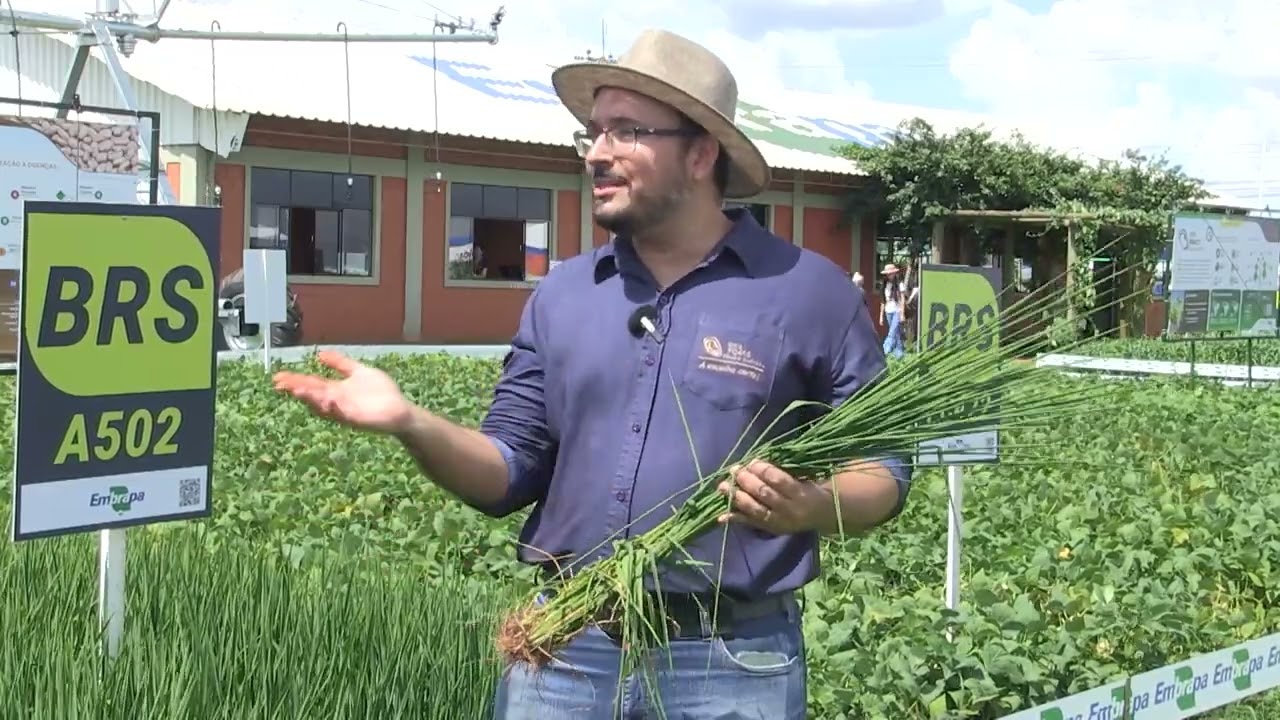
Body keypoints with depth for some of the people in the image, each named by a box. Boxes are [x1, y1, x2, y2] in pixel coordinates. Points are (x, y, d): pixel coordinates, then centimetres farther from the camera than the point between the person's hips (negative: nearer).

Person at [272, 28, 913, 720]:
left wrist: (811, 507, -22)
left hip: (732, 661, -3)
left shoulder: (809, 292, -4)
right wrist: (410, 423, -10)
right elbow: (512, 473, 7)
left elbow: (885, 468, -1)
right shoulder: (559, 295, 8)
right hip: (565, 645, 4)